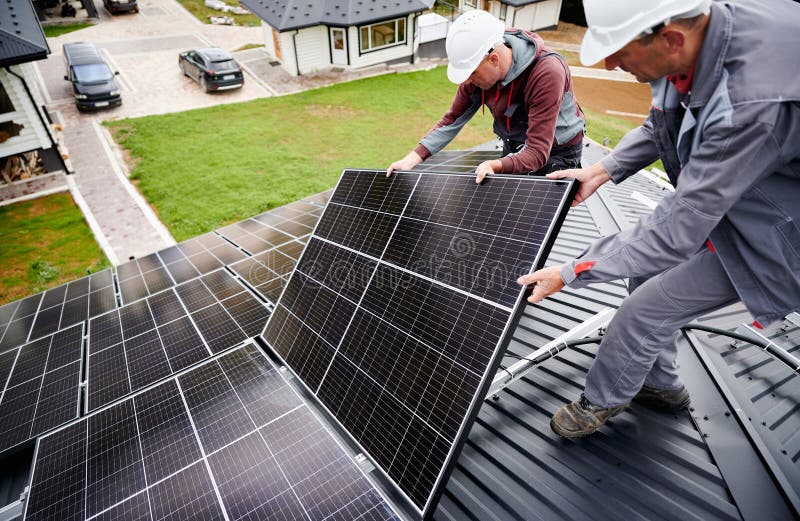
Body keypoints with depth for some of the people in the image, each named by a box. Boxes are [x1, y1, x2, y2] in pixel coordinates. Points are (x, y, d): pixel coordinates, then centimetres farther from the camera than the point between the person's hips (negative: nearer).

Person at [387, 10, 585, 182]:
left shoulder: (547, 73, -34)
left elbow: (538, 153, -37)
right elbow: (452, 119, -5)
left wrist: (496, 166, -57)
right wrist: (414, 158, -16)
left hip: (557, 154, -5)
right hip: (514, 149, 6)